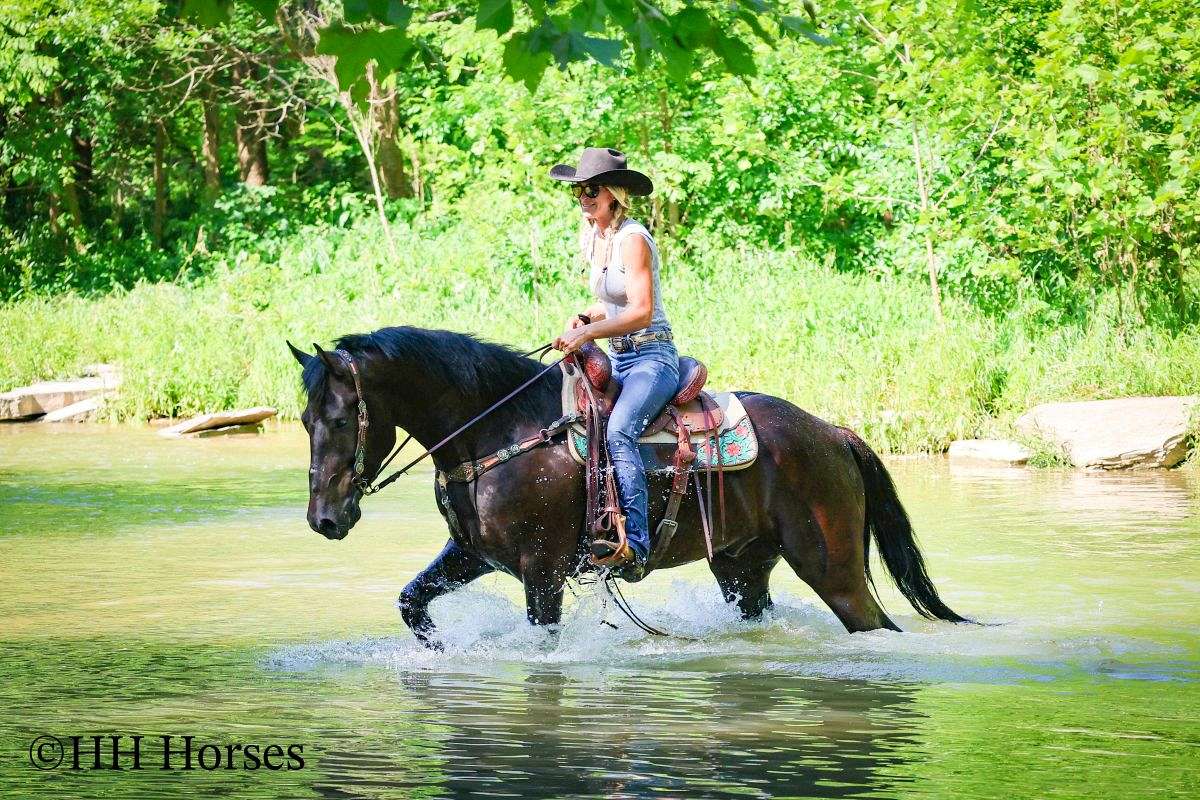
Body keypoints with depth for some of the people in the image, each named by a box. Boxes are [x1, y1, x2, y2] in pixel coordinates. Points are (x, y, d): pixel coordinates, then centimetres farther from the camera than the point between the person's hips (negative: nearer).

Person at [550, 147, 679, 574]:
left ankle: (634, 544, -37)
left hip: (652, 358, -10)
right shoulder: (592, 239, 13)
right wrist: (584, 317, 4)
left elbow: (641, 312, -21)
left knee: (618, 432, -32)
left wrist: (588, 333, -28)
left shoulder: (633, 240, -13)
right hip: (618, 362, 10)